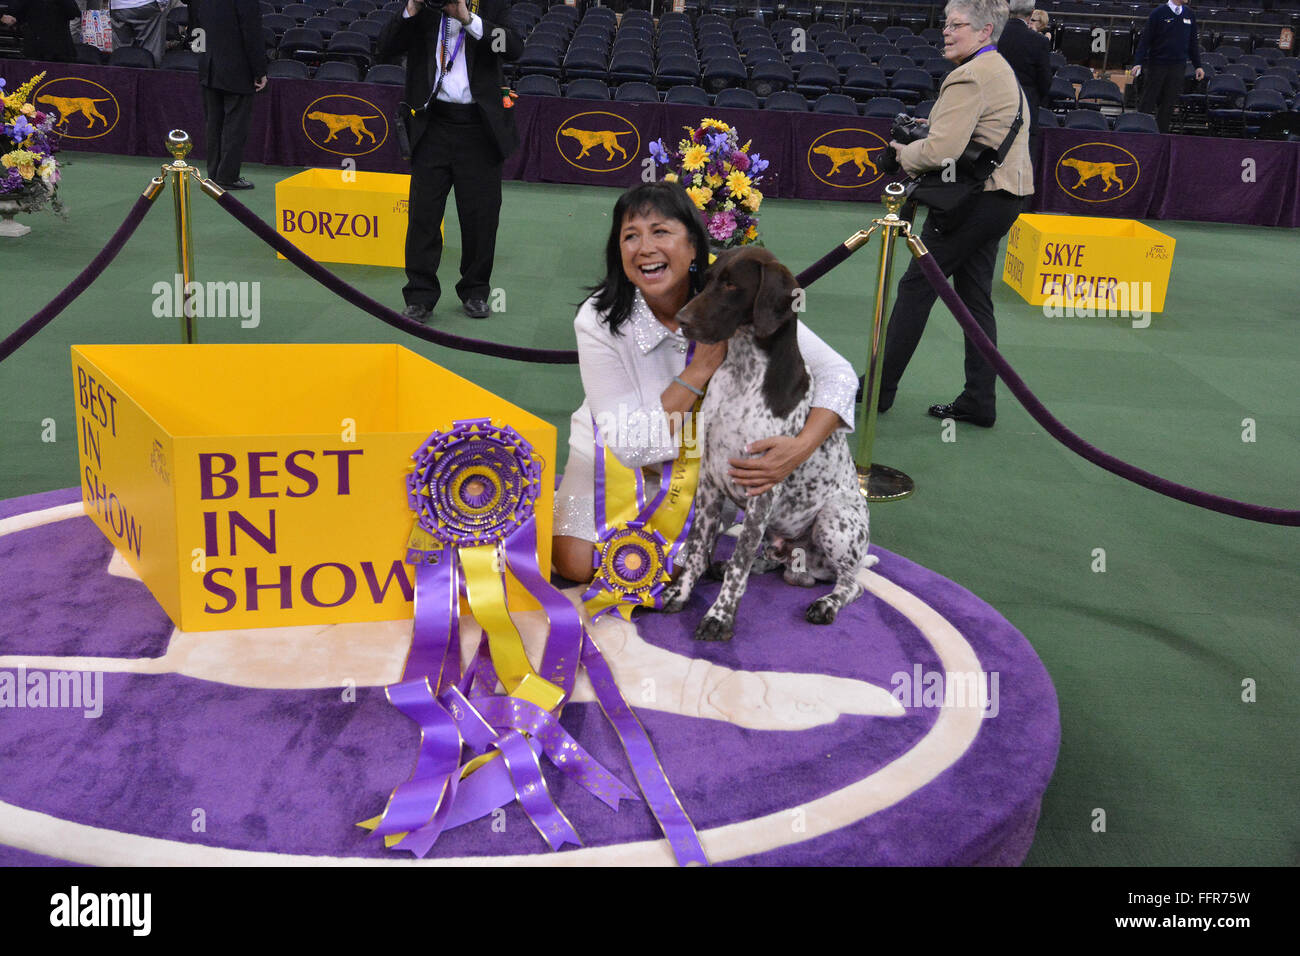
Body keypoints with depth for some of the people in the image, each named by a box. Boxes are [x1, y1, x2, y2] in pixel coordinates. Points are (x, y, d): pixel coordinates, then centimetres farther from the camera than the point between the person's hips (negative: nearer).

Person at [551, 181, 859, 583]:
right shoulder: (599, 321, -25)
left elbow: (839, 374, -21)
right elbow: (628, 444, -27)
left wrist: (801, 448, -38)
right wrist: (701, 369, -33)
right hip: (613, 457, -1)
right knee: (576, 563, -18)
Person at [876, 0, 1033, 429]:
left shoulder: (968, 77, -16)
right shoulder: (1002, 70, 17)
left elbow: (941, 150, -26)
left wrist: (906, 155, -7)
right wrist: (918, 146, 11)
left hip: (973, 200, -10)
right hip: (1002, 196, 10)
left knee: (916, 287, -2)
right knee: (974, 295, 11)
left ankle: (880, 387, 4)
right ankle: (979, 401, 13)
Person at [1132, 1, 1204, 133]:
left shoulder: (1189, 14, 8)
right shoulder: (1159, 12, -5)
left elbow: (1193, 42, 15)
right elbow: (1145, 39, -5)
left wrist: (1198, 66, 12)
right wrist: (1138, 63, -16)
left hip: (1178, 67, 4)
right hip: (1156, 65, -4)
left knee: (1169, 104, 5)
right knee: (1147, 103, 0)